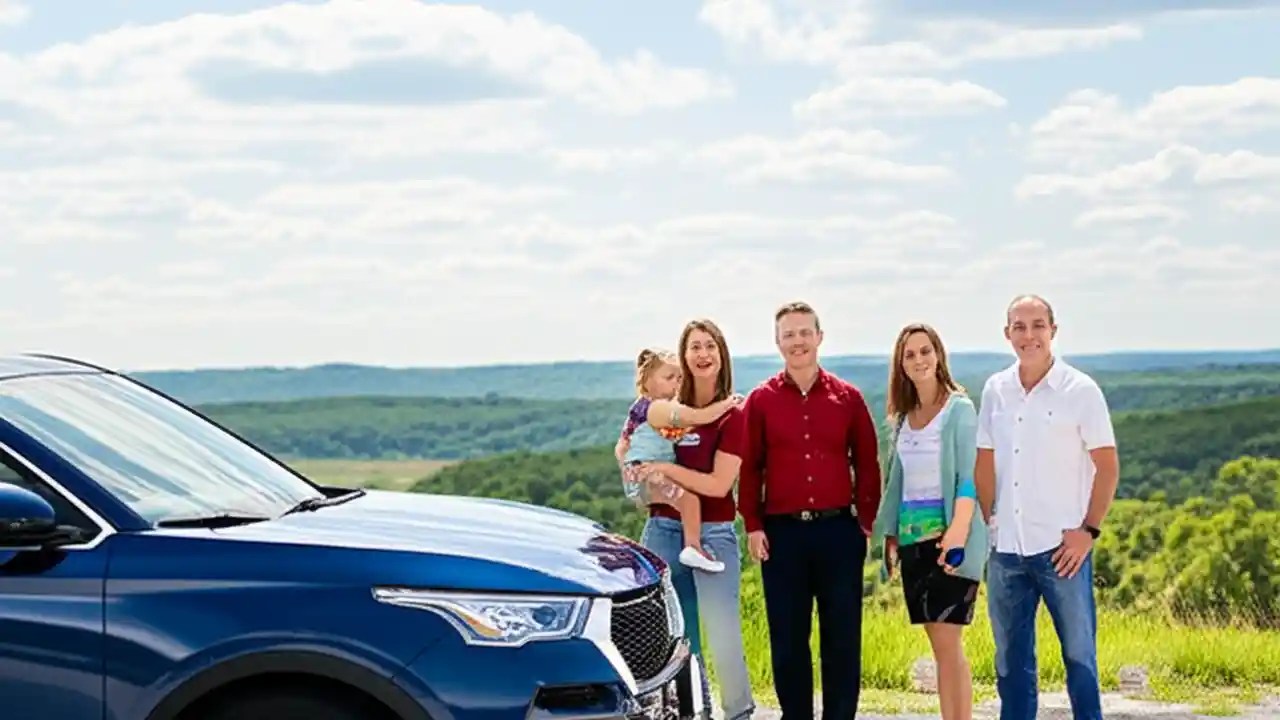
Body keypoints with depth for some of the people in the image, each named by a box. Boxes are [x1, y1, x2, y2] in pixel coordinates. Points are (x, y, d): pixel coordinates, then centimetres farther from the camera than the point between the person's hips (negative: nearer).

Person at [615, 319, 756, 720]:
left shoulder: (732, 414, -4)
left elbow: (718, 484, -12)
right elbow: (625, 446, 23)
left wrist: (663, 468, -12)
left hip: (713, 533, -4)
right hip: (663, 530, 4)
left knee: (724, 636, -9)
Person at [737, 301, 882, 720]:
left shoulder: (848, 398, 5)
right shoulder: (760, 401, 4)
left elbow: (867, 464, 7)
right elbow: (749, 468, 4)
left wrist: (866, 520, 2)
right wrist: (752, 526, -2)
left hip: (839, 530, 0)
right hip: (781, 532, 0)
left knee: (842, 638, 3)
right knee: (787, 640, 6)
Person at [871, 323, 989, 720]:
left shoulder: (959, 408, -5)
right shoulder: (903, 416, 14)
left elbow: (968, 476, -12)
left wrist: (958, 530, -23)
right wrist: (890, 534, 11)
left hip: (946, 535, -6)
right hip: (913, 537, 6)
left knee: (948, 642, -9)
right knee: (939, 646, 8)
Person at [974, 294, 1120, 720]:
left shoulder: (1080, 390, -5)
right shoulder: (995, 390, 7)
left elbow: (1108, 467, -4)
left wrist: (1089, 530, -10)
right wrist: (987, 523, 6)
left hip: (1061, 546, -4)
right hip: (1005, 547, 4)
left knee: (1079, 653, 2)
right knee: (1011, 657, 11)